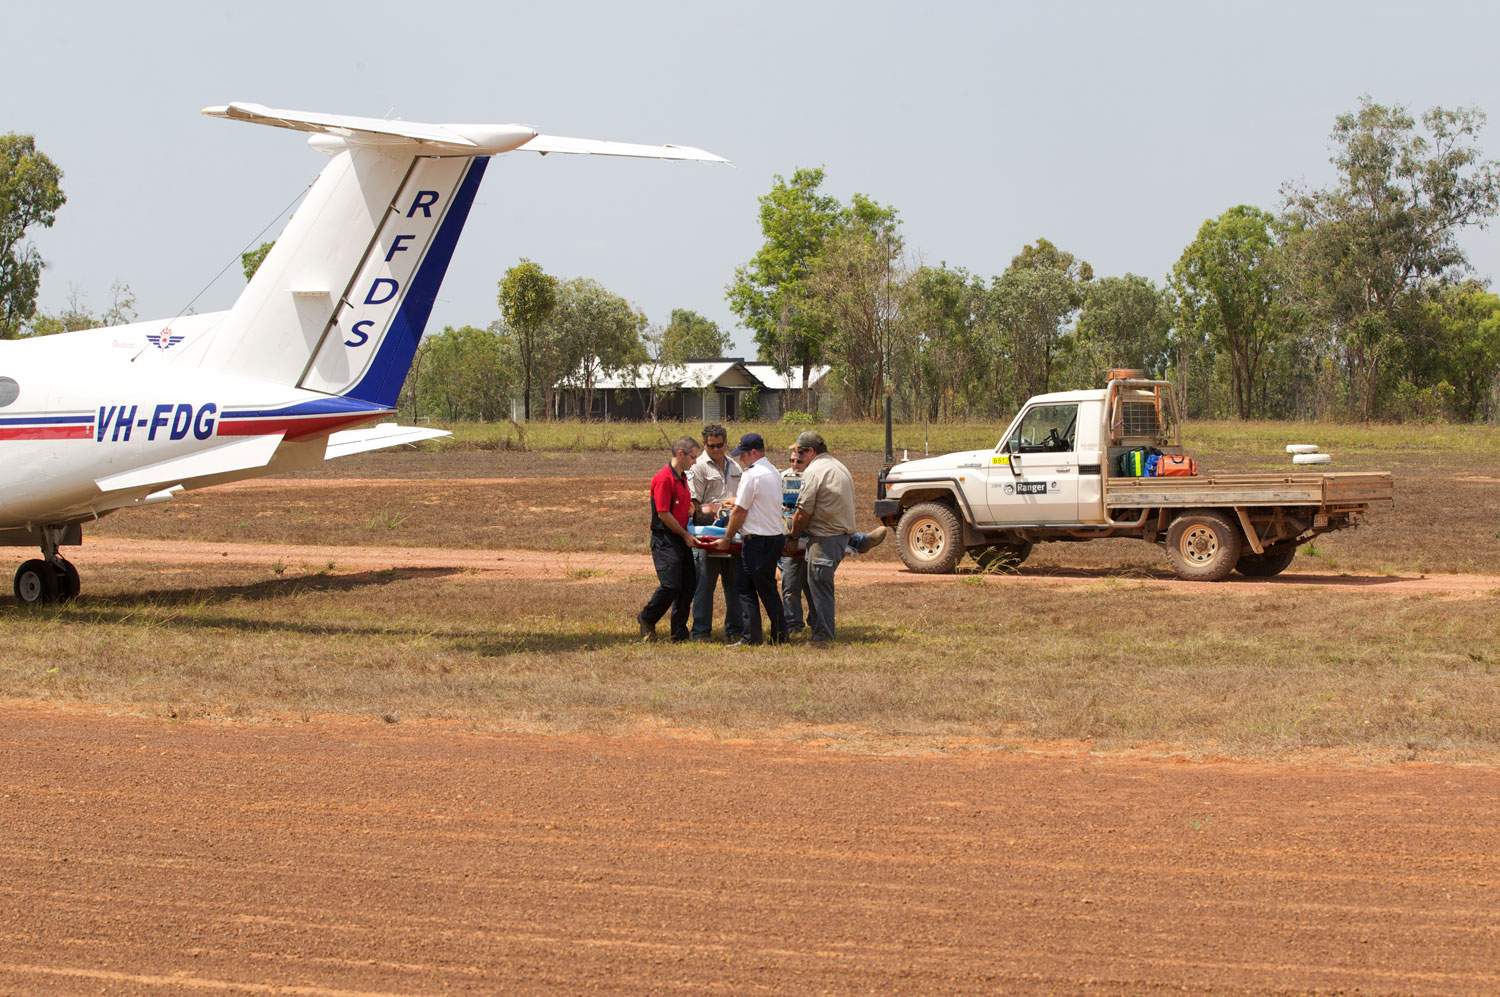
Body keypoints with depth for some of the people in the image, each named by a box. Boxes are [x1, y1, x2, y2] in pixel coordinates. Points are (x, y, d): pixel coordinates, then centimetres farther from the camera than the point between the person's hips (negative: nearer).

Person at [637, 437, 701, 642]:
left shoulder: (683, 477, 16)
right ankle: (647, 619, 8)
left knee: (689, 584, 6)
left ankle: (679, 631, 13)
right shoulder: (664, 478, -15)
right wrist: (685, 535, -13)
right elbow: (663, 513, -18)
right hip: (665, 540, -9)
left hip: (681, 539, 9)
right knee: (670, 586, -14)